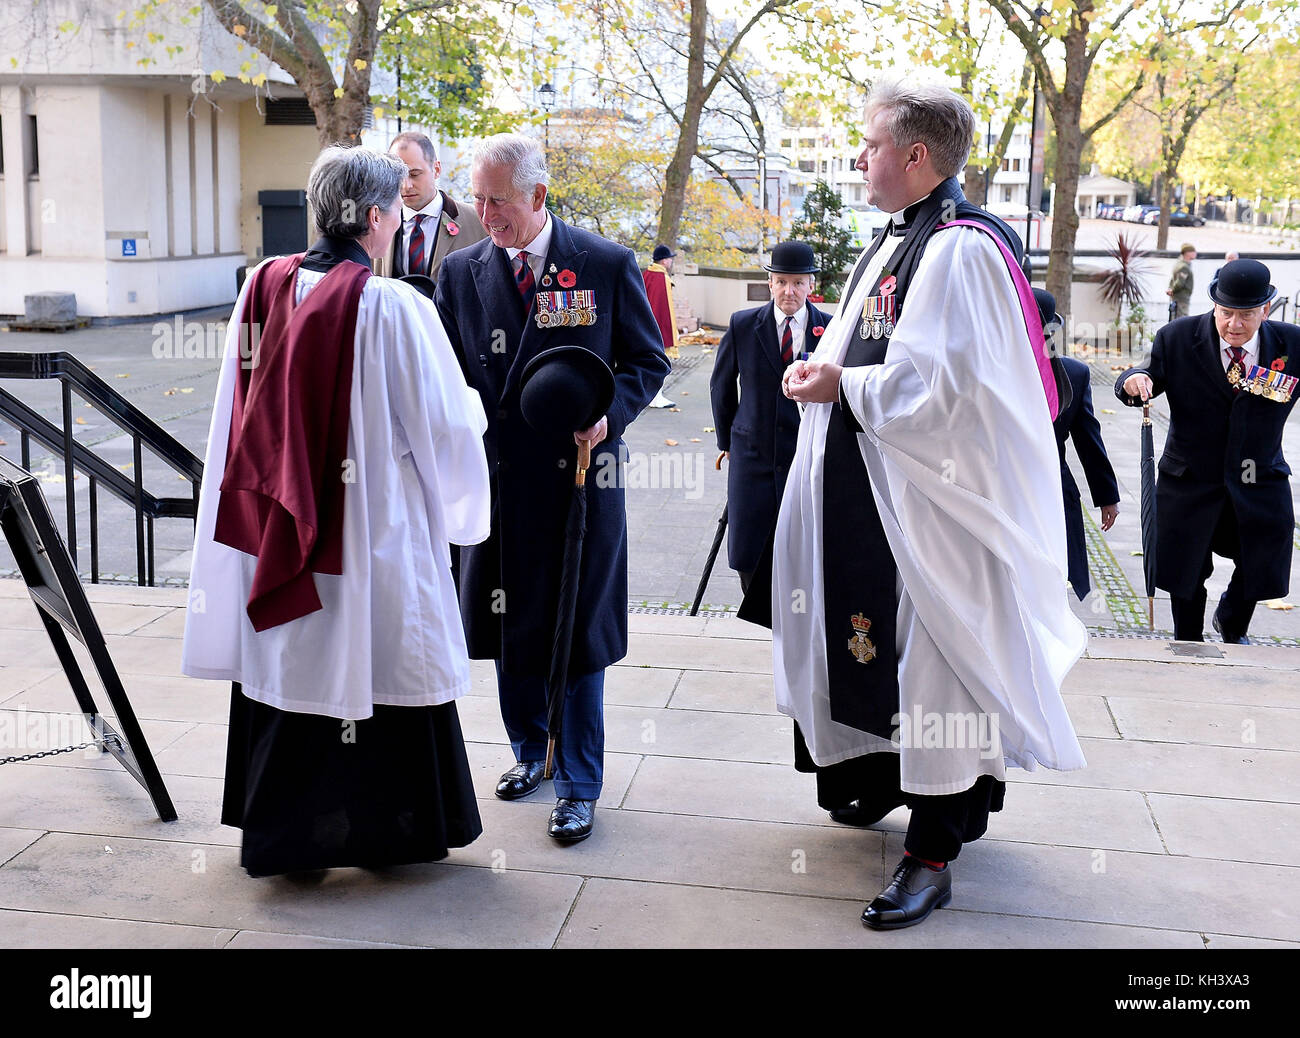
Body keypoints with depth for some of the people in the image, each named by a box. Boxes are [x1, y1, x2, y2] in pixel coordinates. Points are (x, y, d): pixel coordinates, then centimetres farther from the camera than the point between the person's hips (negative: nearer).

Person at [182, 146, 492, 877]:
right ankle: (392, 827, 23)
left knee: (288, 656, 16)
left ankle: (280, 829, 29)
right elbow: (446, 421, -12)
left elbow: (243, 411, 7)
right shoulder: (394, 306, -17)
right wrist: (475, 407, 9)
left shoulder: (265, 288, -1)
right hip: (371, 521, -5)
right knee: (376, 662, 9)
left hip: (275, 516, 5)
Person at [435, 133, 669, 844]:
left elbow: (648, 360, 2)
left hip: (580, 474, -3)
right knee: (509, 626, 14)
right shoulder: (461, 271, 5)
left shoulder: (608, 266, -4)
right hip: (497, 477, 4)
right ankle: (528, 750, 36)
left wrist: (610, 411, -16)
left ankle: (578, 784, 15)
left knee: (578, 632, 2)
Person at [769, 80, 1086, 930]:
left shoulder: (959, 250, -18)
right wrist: (828, 372, 2)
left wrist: (842, 387, -14)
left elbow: (934, 385, -26)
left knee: (930, 664, -2)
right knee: (877, 643, 20)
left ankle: (933, 855, 8)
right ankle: (879, 780, 39)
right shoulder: (897, 240, 13)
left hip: (929, 500, -10)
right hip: (871, 491, 10)